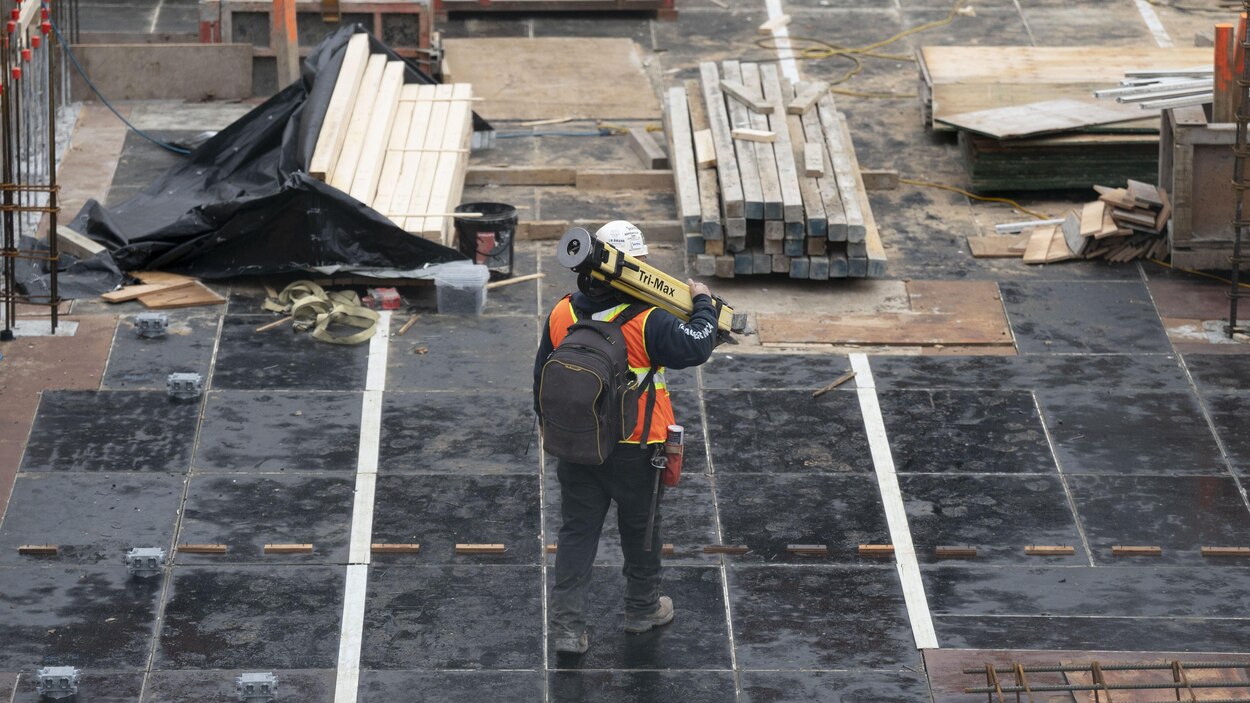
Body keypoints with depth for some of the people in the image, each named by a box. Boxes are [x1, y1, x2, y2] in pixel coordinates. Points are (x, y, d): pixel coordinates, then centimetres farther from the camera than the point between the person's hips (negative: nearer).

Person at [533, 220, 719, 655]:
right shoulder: (644, 323, -23)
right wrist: (702, 304, -7)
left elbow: (543, 378, 6)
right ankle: (642, 609, 37)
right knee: (640, 528, 18)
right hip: (634, 450, -4)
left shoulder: (562, 315, -4)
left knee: (577, 531, 11)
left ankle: (567, 626, 7)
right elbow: (696, 347, -24)